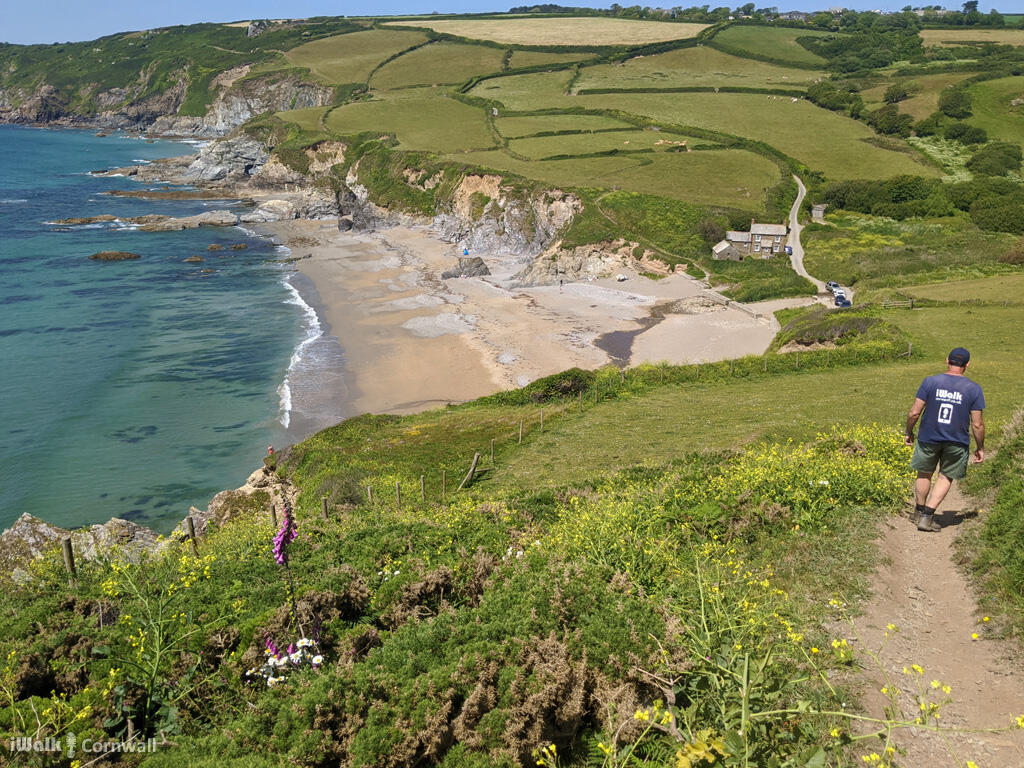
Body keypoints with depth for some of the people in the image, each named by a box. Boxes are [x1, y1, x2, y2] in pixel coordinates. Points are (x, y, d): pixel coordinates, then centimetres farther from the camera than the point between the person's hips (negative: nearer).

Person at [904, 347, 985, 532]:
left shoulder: (930, 382, -9)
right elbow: (977, 424, -6)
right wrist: (980, 448, 7)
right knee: (946, 477, 15)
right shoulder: (973, 389, -7)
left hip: (928, 438, 0)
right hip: (956, 442, 0)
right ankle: (927, 517, 7)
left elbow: (914, 413, -9)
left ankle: (920, 513, 31)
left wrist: (909, 432, 7)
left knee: (924, 474, 19)